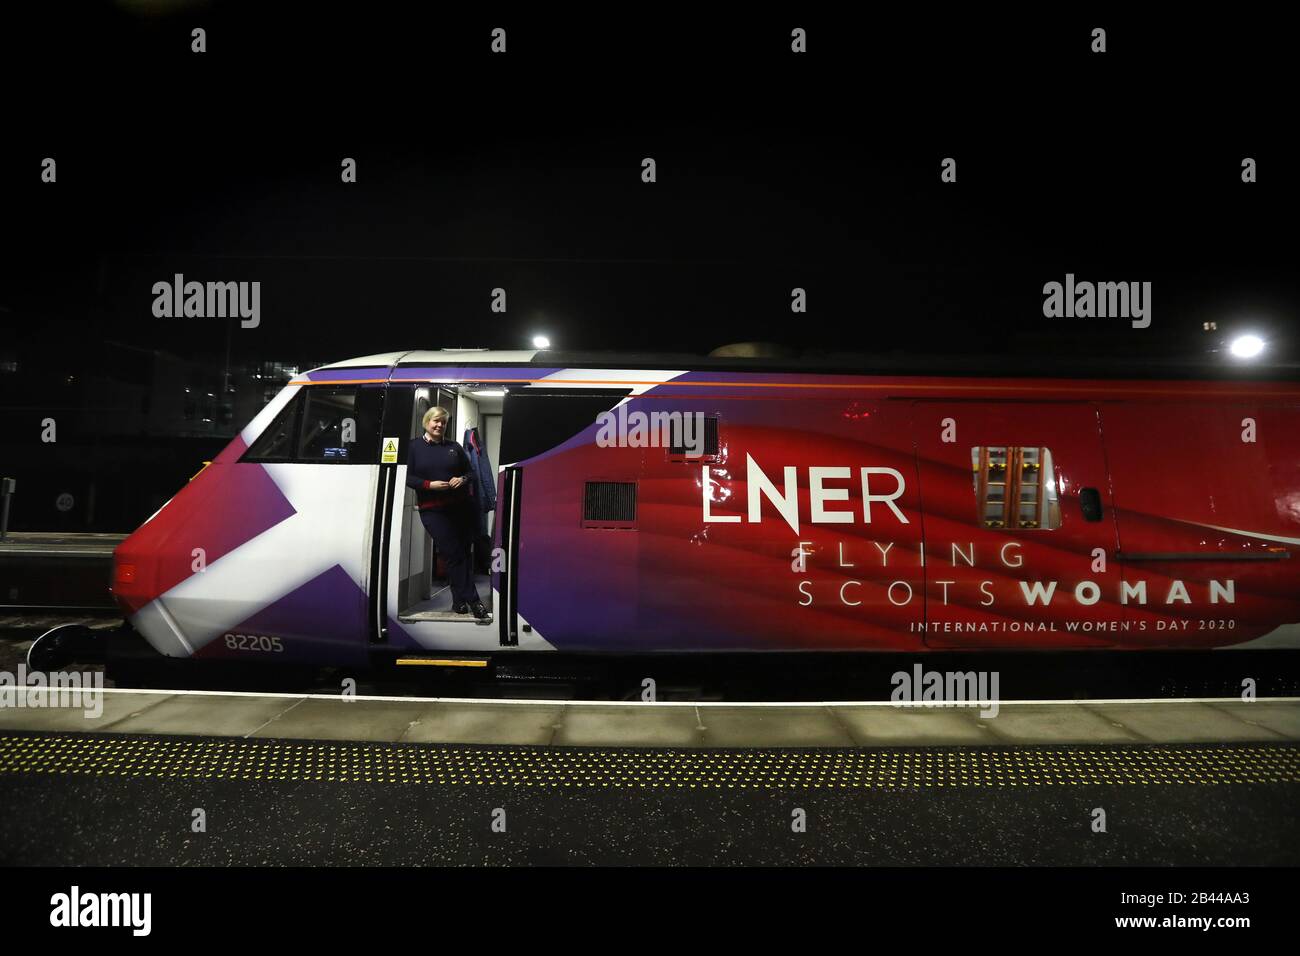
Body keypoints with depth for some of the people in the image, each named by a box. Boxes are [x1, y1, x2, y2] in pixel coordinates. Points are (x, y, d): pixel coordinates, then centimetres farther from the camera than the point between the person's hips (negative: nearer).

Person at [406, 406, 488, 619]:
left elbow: (470, 471, 16)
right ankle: (472, 601, -2)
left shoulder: (454, 447, 11)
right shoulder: (414, 447, 3)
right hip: (432, 510, -3)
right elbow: (408, 477, -1)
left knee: (463, 552, 4)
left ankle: (460, 600, 18)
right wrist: (430, 484, -16)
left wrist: (463, 479, -7)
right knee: (454, 554, -7)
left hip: (461, 507, 3)